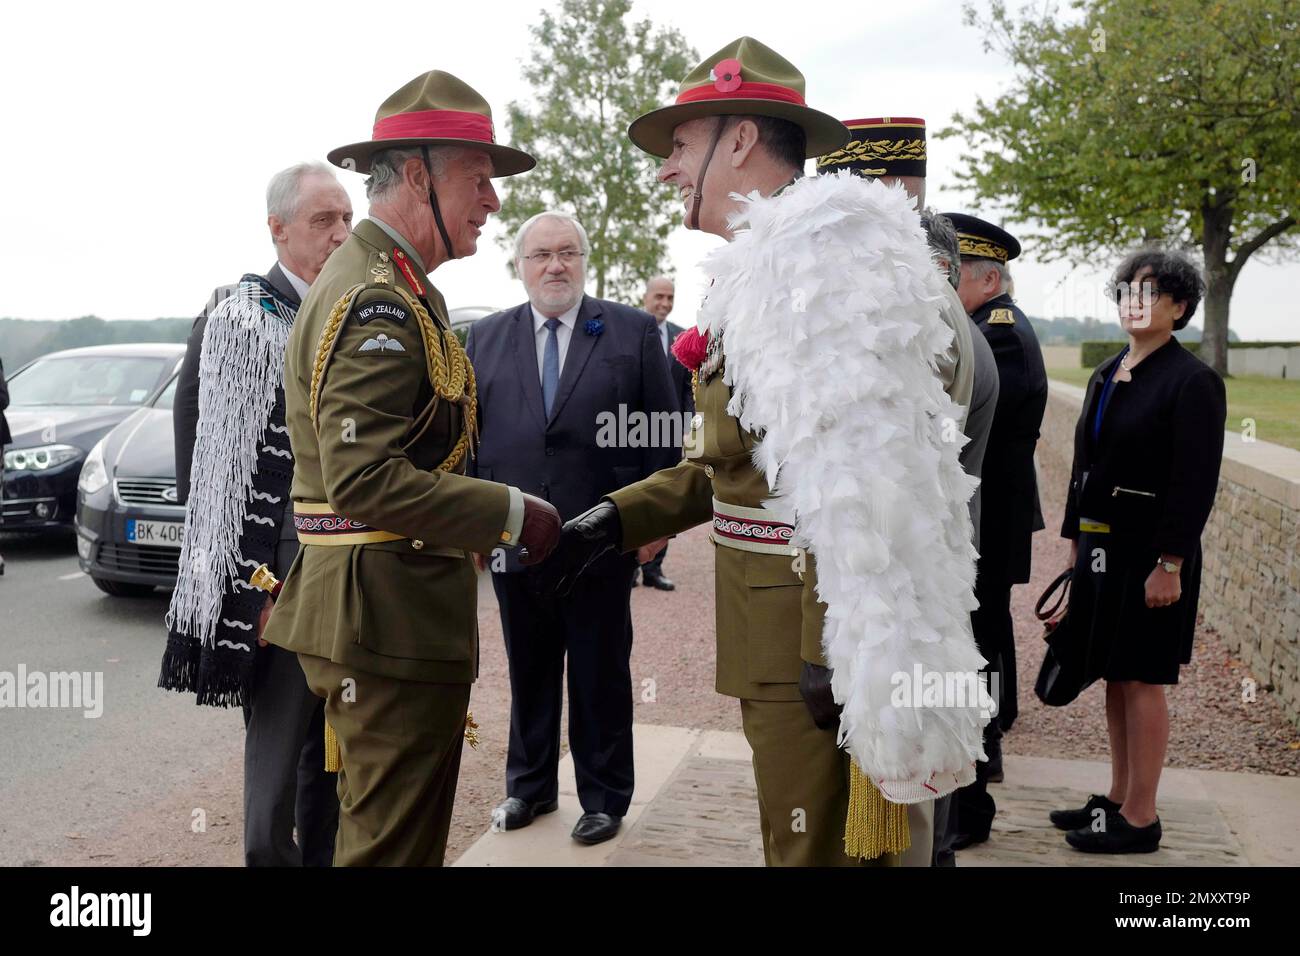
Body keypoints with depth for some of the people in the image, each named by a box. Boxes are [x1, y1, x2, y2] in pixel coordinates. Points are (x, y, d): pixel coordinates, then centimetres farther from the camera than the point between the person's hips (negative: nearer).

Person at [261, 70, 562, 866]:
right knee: (396, 845, 0)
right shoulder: (383, 301, -18)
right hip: (392, 618, -11)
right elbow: (366, 478, -27)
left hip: (375, 613, 11)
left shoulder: (370, 284, 15)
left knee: (376, 829, 23)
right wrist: (512, 513, -21)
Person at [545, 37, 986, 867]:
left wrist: (834, 651, -24)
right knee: (796, 838, 22)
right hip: (779, 630, 10)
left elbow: (857, 474, -24)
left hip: (820, 633, -10)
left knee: (824, 847, 4)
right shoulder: (766, 262, 16)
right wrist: (618, 518, 8)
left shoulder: (815, 250, -17)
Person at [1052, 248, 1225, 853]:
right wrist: (1075, 539, 14)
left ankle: (1140, 819, 10)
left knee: (1140, 680, -1)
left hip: (1148, 553, -8)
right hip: (1101, 545, 8)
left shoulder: (1192, 382, -10)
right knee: (1113, 677, 14)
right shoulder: (1106, 376, 13)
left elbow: (1196, 483, -16)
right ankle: (1118, 798, 26)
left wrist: (1169, 564, -19)